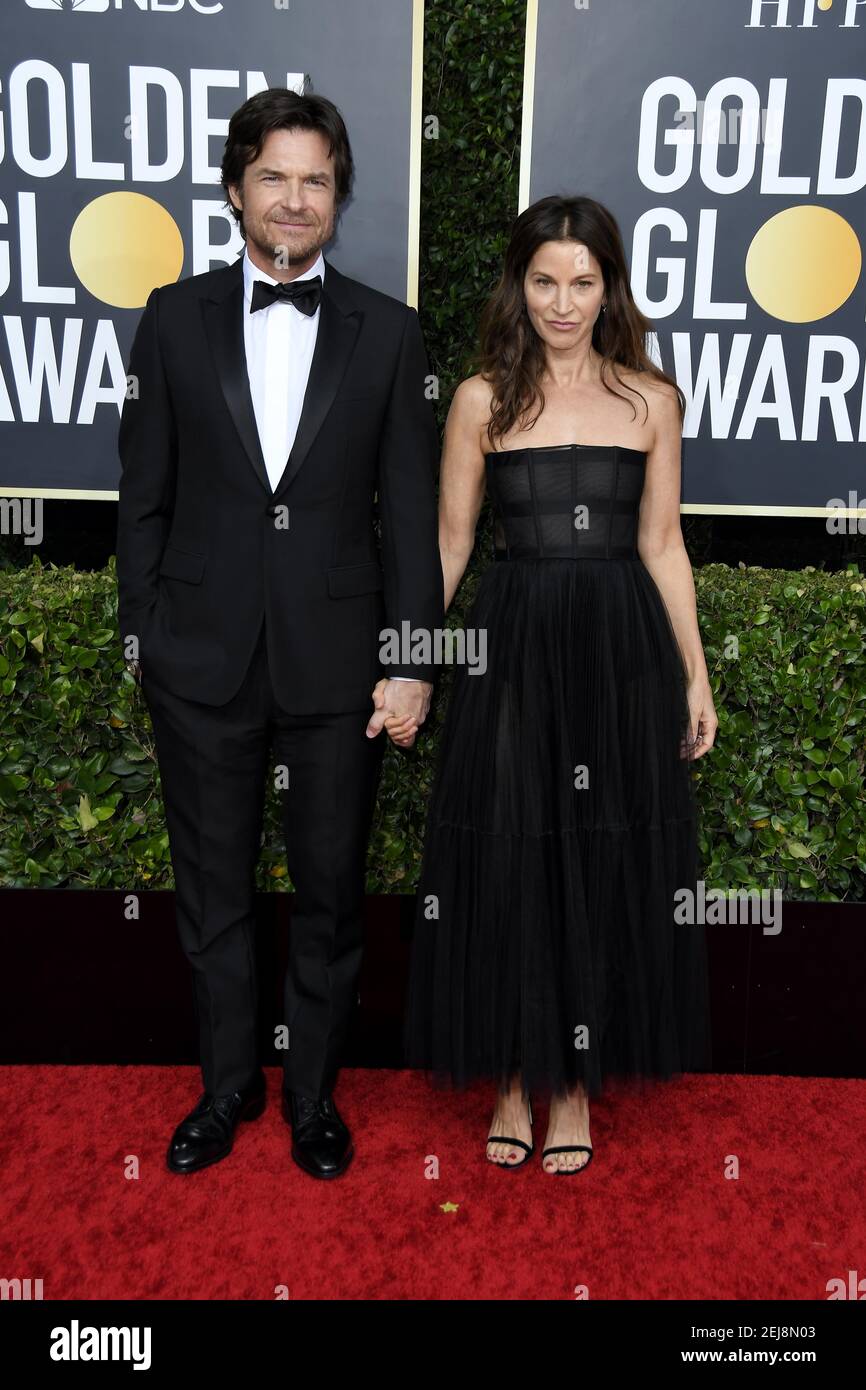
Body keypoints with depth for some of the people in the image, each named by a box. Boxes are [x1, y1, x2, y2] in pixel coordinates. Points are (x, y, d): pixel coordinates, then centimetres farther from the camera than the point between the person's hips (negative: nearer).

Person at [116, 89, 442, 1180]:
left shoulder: (388, 333, 2)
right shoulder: (176, 318, 4)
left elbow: (409, 509, 0)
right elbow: (144, 494, 5)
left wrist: (411, 660, -5)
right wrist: (140, 633, 2)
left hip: (336, 661, -1)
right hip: (203, 659, 1)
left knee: (329, 893, 11)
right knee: (212, 886, 14)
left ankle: (313, 1092, 33)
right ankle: (228, 1086, 36)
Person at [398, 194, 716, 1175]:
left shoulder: (651, 399, 6)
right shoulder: (482, 399, 3)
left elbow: (661, 546, 8)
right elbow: (449, 543, 4)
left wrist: (695, 674, 5)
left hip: (621, 650, 1)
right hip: (510, 648, -1)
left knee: (606, 864, 7)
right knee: (506, 864, 4)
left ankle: (577, 1081, 26)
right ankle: (514, 1076, 25)